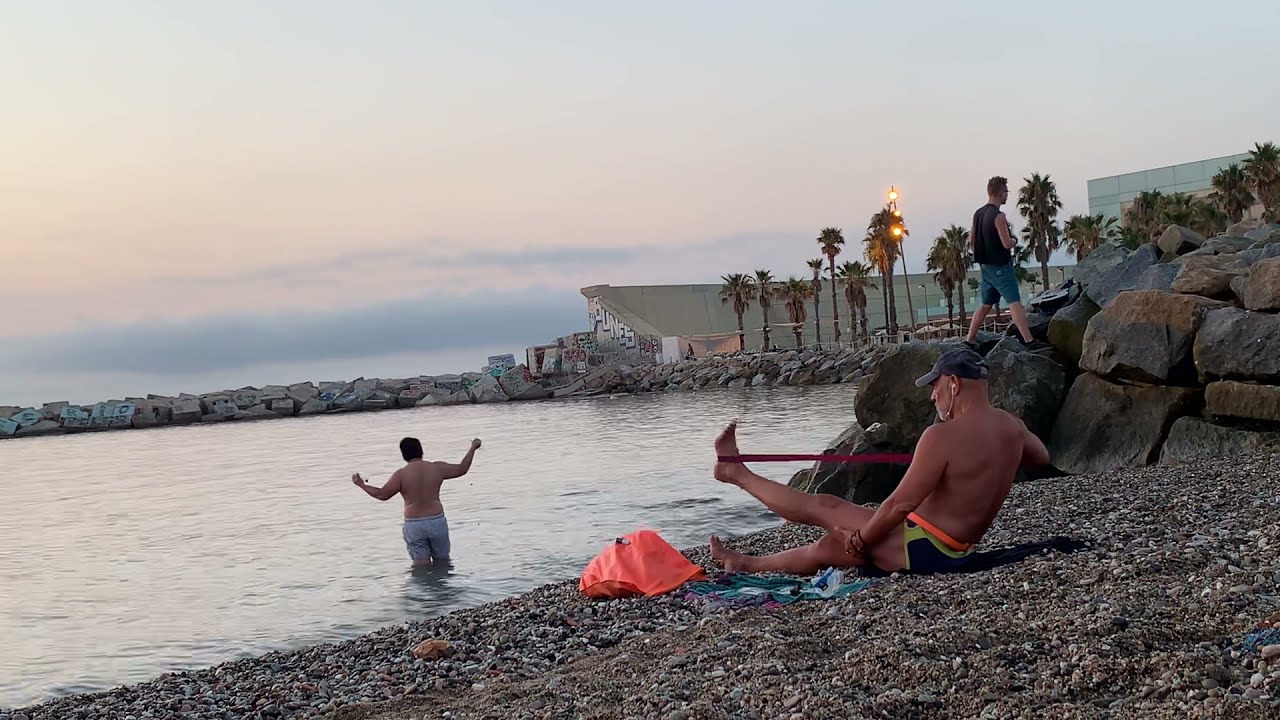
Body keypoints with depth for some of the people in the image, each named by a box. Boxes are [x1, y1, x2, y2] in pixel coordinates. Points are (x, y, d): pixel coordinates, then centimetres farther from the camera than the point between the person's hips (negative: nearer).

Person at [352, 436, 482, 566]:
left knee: (421, 564, 2)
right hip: (437, 521, 2)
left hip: (414, 525, -2)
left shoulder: (401, 475, -8)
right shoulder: (437, 468, 0)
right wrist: (473, 448, 22)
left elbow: (382, 494, -7)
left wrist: (361, 485, 6)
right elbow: (461, 469, 9)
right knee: (442, 561, 16)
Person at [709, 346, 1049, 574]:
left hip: (923, 548, -9)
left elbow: (901, 504, -24)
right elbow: (1042, 457, 24)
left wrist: (860, 541, -9)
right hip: (957, 549, 9)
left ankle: (737, 473, 25)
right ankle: (748, 564, 40)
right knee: (828, 545, 22)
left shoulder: (943, 435, -25)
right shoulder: (1010, 426, 1)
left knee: (823, 507, 6)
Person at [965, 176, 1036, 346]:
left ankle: (970, 341, 18)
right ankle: (1028, 341, -17)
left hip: (985, 266, 8)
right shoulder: (998, 216, -16)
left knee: (985, 305, 16)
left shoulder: (978, 214, 9)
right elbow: (1007, 244, -19)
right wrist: (1013, 240, 1)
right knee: (1015, 303, -11)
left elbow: (971, 242, 15)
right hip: (1000, 266, -8)